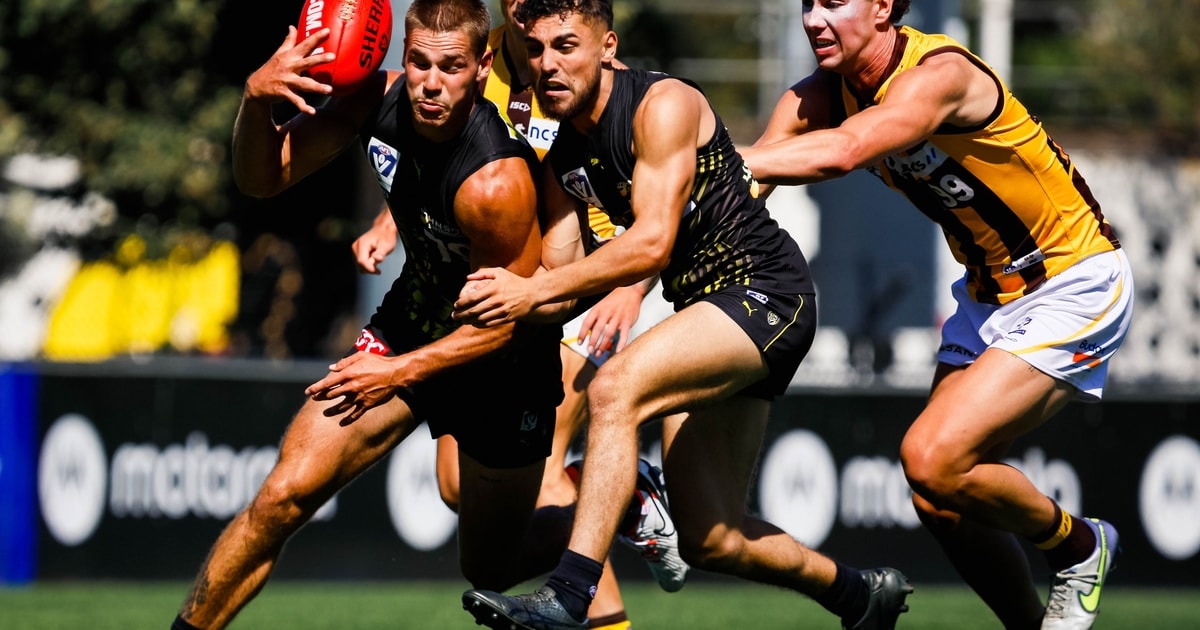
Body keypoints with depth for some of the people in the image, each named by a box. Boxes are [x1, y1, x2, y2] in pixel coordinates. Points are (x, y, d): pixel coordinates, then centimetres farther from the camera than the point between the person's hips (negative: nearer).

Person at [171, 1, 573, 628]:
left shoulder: (497, 182, -34)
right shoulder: (378, 99, -17)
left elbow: (508, 322, -22)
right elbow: (262, 177, -8)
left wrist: (402, 372, -23)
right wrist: (255, 97, -27)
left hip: (503, 364, -4)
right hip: (411, 319, 4)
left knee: (489, 571, 14)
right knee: (282, 497, -11)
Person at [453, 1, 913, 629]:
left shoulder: (664, 106, -15)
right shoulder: (561, 160, 8)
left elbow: (652, 242, -24)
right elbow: (559, 275, 5)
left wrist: (534, 291, -28)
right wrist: (508, 300, -17)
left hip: (766, 292, -9)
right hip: (703, 308, 9)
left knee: (615, 388, -30)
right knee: (708, 539, 9)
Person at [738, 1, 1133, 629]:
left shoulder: (940, 73, -28)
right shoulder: (826, 93, -5)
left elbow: (841, 152, -44)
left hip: (1073, 287, -8)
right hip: (988, 291, 8)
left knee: (932, 461, -20)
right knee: (940, 497, 2)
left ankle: (1078, 546, 5)